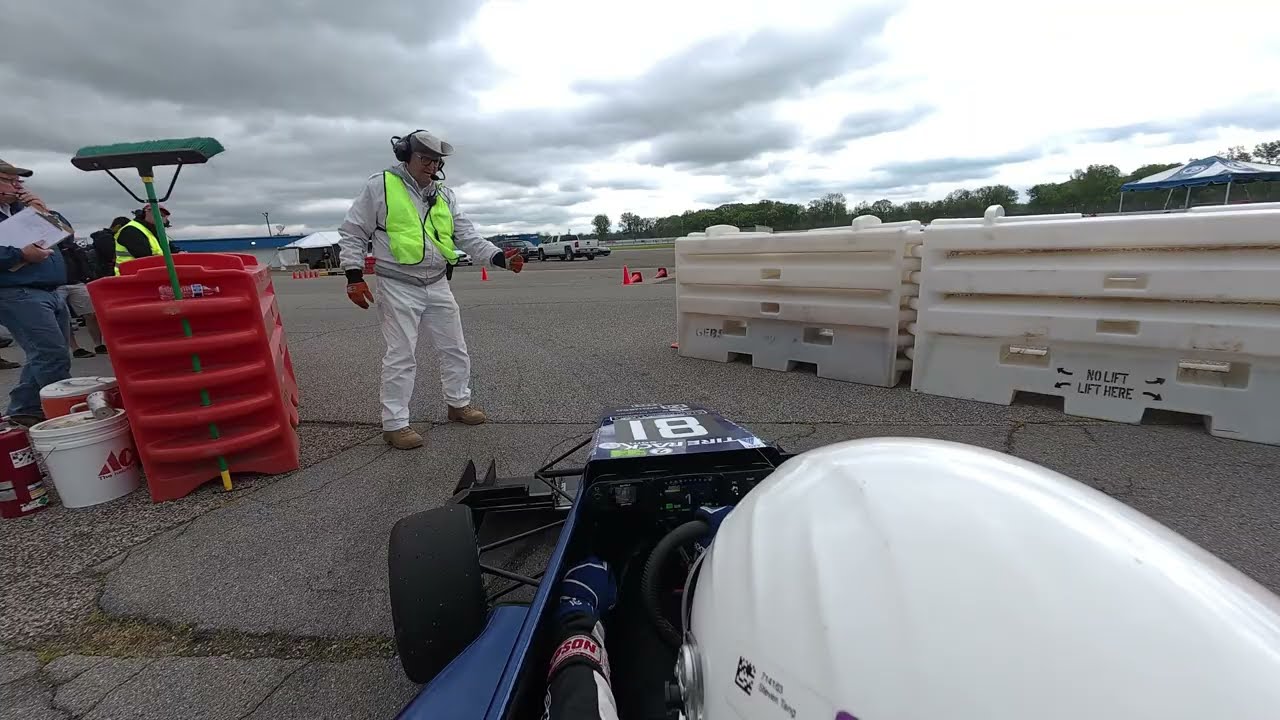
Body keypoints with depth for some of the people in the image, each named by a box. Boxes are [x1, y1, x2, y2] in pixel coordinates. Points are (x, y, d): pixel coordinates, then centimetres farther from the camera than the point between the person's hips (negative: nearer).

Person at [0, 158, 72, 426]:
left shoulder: (23, 209, 19)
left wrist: (44, 212, 5)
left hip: (49, 293, 8)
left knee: (46, 357, 13)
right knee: (54, 357, -15)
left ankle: (23, 409, 24)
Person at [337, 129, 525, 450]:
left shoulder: (444, 195, 10)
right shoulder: (379, 186, -4)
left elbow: (468, 236, 6)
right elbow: (352, 233, 0)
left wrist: (501, 258, -9)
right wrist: (354, 277, -8)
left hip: (437, 285, 6)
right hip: (399, 287, -5)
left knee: (455, 348, 12)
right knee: (401, 356, -2)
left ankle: (458, 404, 30)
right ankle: (394, 424, 9)